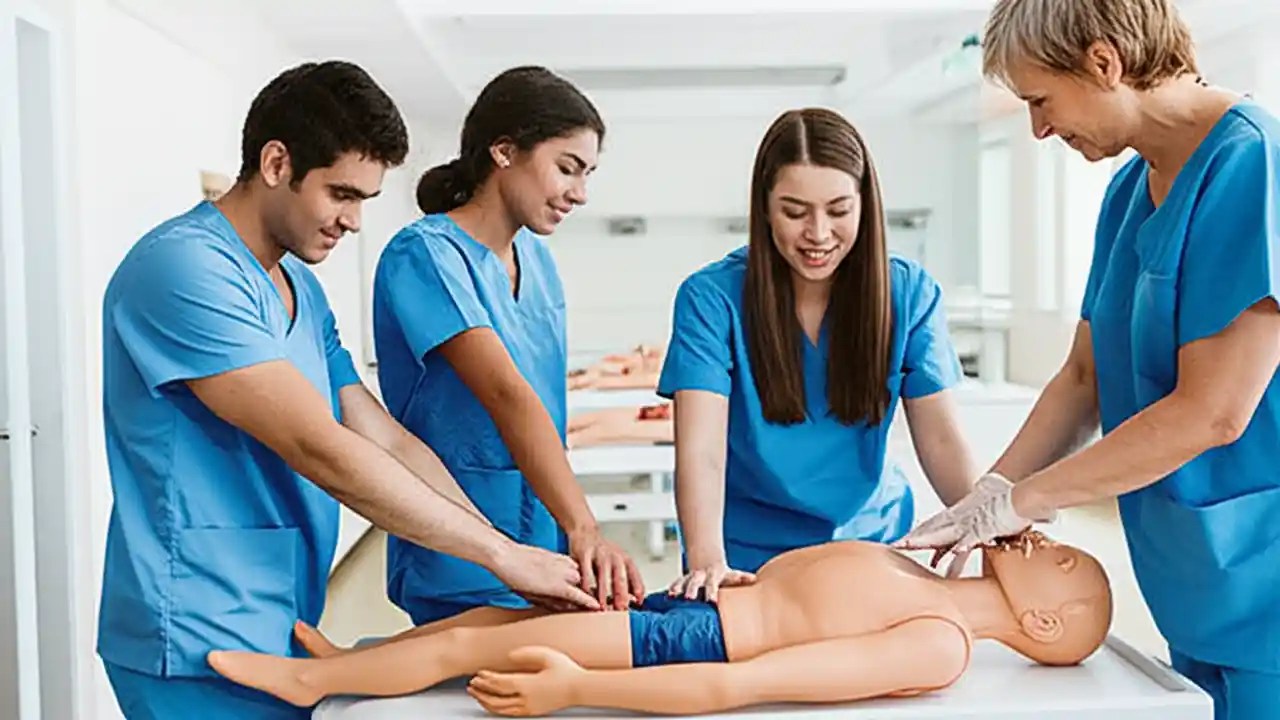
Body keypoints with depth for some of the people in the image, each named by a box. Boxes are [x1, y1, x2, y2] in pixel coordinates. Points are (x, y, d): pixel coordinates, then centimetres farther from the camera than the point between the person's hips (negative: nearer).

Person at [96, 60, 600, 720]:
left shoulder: (302, 289, 10)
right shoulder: (185, 269, -19)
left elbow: (388, 442, 6)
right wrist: (500, 554, -20)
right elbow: (321, 452, -25)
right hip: (202, 646, -8)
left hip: (283, 635, 8)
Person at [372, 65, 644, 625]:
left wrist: (574, 533, 11)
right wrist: (584, 530, -36)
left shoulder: (536, 257, 9)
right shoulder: (425, 254, -15)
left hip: (547, 551, 7)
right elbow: (506, 395, -28)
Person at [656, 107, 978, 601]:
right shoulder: (711, 298, -14)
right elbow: (701, 449, -23)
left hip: (871, 538, 2)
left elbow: (940, 440, -8)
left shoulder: (909, 294, -5)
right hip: (748, 558, -2)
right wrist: (707, 561, -39)